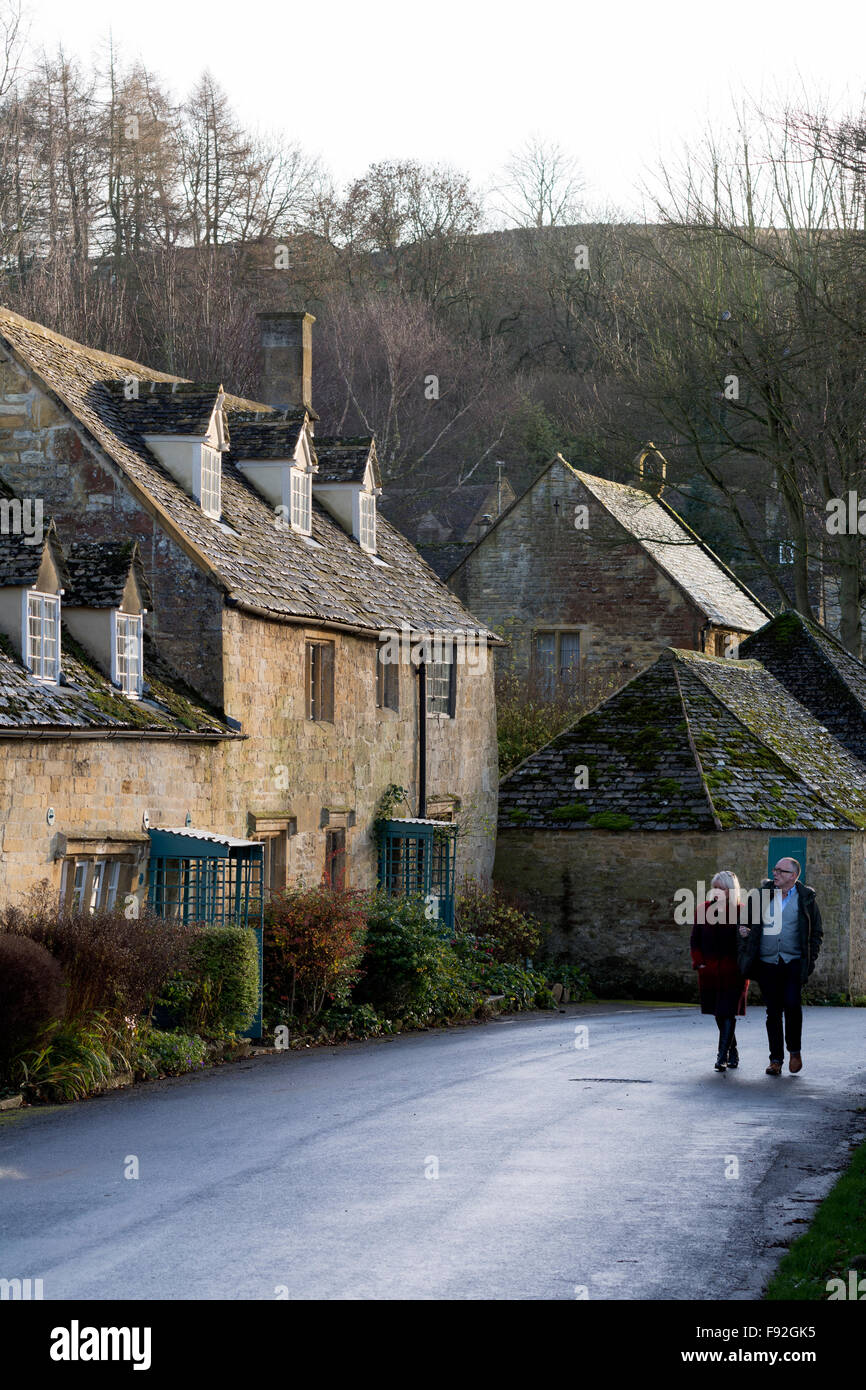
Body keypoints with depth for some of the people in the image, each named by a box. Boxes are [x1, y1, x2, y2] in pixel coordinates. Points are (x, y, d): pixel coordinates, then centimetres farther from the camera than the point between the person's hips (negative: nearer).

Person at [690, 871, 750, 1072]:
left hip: (733, 972, -5)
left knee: (727, 1013, -11)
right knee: (719, 1013, 12)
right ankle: (733, 1053, 27)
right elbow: (695, 940, 11)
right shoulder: (705, 909, 8)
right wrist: (699, 962, 1)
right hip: (710, 971, 5)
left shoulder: (741, 911, -3)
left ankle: (723, 1056, -11)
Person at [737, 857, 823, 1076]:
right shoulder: (764, 894, 8)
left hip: (794, 962, -2)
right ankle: (776, 1059, 9)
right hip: (767, 963, 2)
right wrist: (745, 953, 4)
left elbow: (817, 932, 9)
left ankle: (795, 1050, 3)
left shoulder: (806, 898, 3)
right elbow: (749, 924, 15)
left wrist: (810, 959, 0)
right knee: (773, 1011, 2)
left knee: (792, 1003, -17)